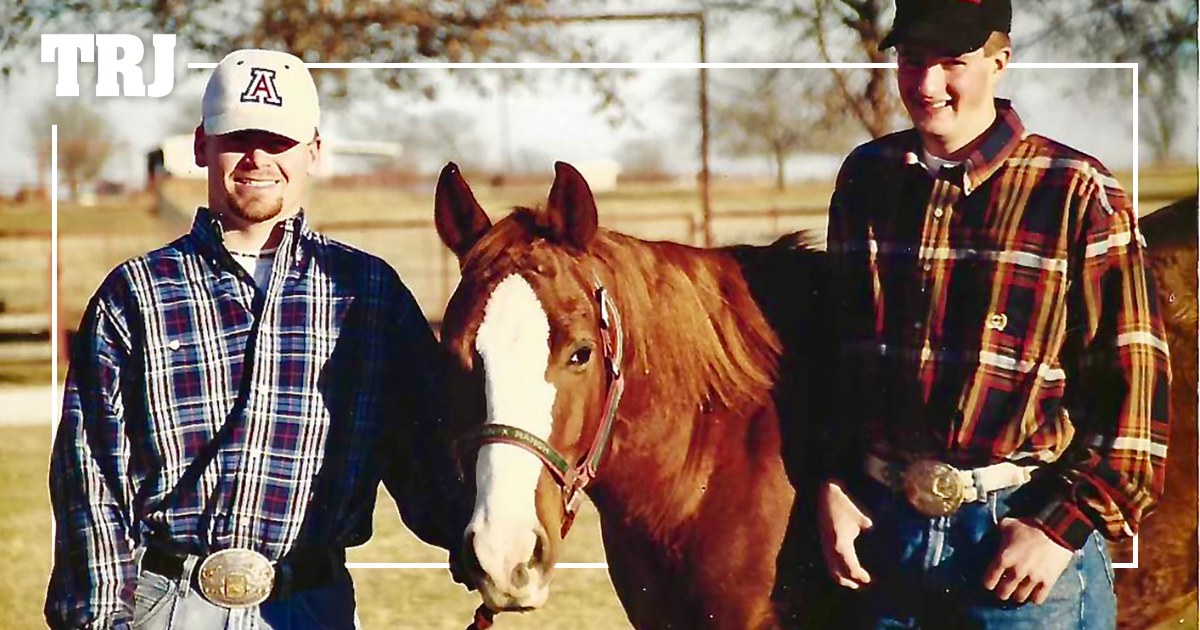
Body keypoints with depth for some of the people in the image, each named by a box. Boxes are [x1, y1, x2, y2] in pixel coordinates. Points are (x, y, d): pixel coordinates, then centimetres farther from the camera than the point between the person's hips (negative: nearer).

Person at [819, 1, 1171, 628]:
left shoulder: (1078, 193, -7)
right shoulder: (864, 179, 8)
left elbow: (1133, 381, -8)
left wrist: (1062, 526, -13)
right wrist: (833, 484, 7)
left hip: (1021, 526, -4)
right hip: (883, 526, 4)